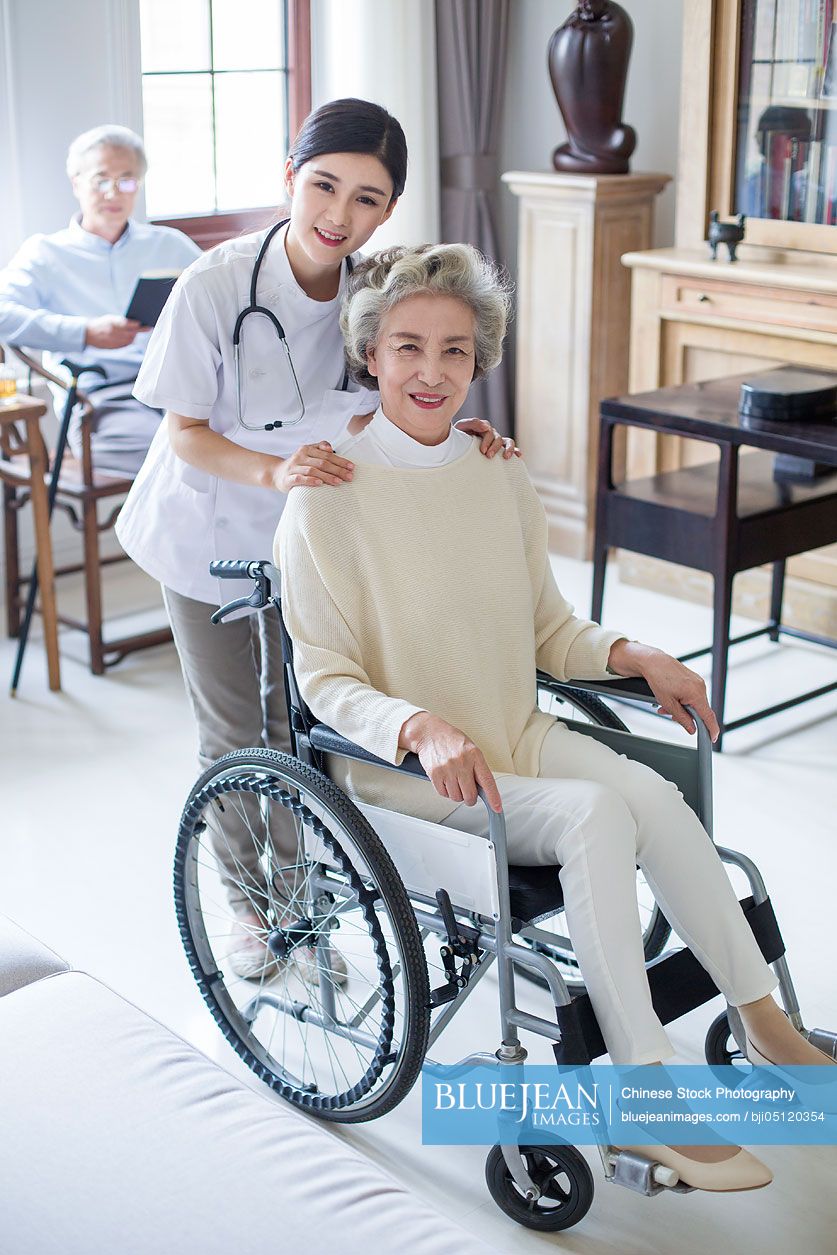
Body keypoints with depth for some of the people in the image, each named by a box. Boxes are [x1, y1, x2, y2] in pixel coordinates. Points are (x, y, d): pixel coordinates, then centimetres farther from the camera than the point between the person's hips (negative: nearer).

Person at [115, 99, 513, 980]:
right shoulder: (216, 285, -27)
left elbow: (362, 421, -5)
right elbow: (186, 434, -20)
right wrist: (275, 472, -39)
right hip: (209, 531, -3)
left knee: (298, 721, 13)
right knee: (232, 733, 10)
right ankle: (247, 905, 33)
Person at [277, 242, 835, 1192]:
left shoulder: (502, 481, 6)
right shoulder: (328, 500, -10)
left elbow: (550, 630, 15)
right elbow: (327, 684, -12)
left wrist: (628, 652, -5)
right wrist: (420, 728, -30)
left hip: (517, 740, 5)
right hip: (399, 770, -5)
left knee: (649, 790, -24)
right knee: (596, 811, -29)